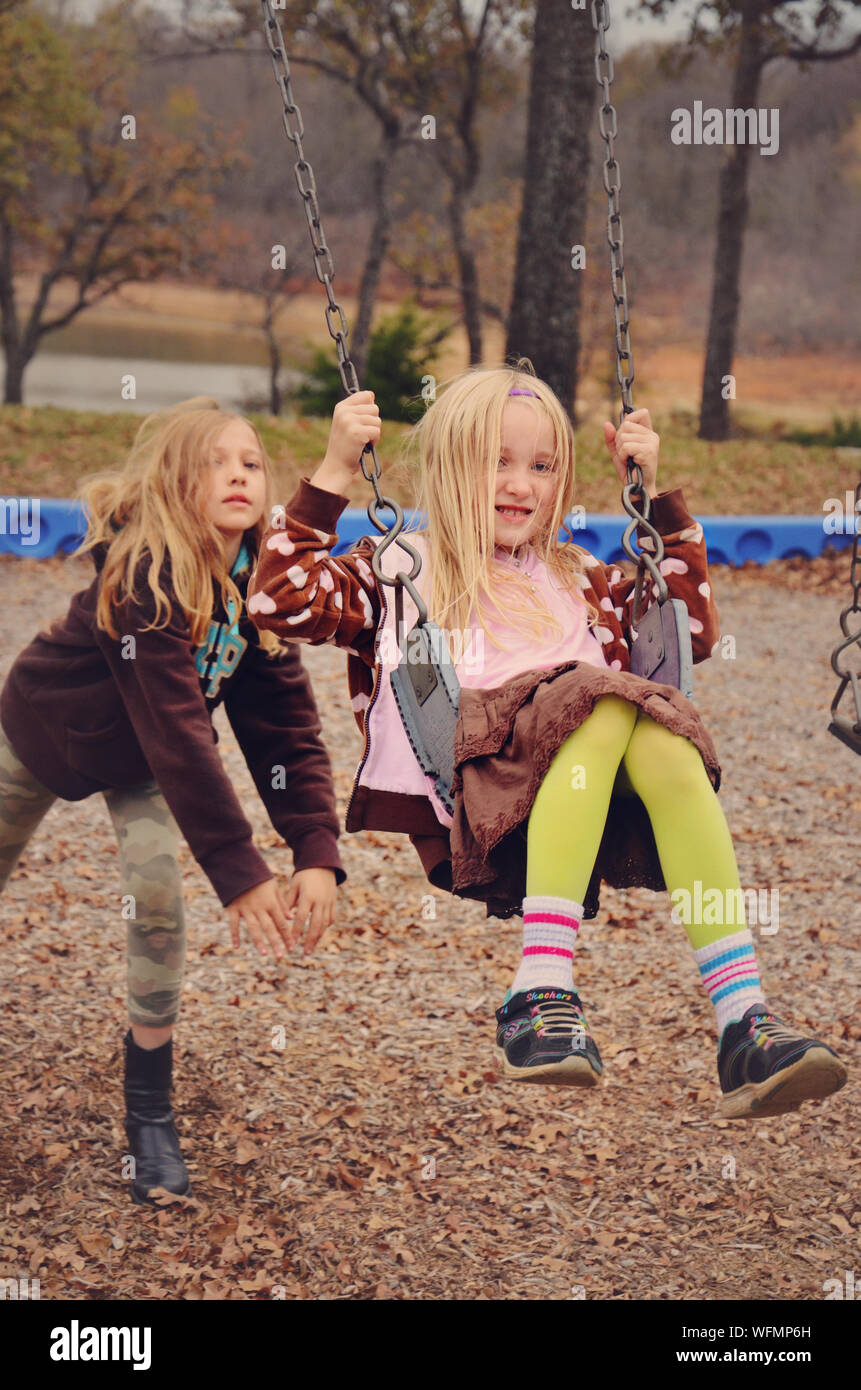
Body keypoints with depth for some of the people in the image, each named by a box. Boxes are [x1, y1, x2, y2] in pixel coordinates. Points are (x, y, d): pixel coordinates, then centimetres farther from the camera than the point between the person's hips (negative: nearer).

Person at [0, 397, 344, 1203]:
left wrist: (317, 855, -32)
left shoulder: (261, 586, -19)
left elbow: (286, 728, -19)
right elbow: (177, 731, -43)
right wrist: (238, 874, -45)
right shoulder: (142, 574, -38)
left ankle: (149, 1115, -3)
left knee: (157, 899, -16)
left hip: (136, 764, 4)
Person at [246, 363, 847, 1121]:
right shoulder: (398, 567, 19)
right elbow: (281, 601, 4)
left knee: (664, 740, -30)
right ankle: (541, 995, -40)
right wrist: (335, 470, 2)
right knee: (604, 699, -32)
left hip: (585, 810, 4)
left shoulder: (576, 579, 32)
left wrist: (657, 495, 31)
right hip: (456, 808, -4)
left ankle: (744, 1020, -41)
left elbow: (693, 630, 34)